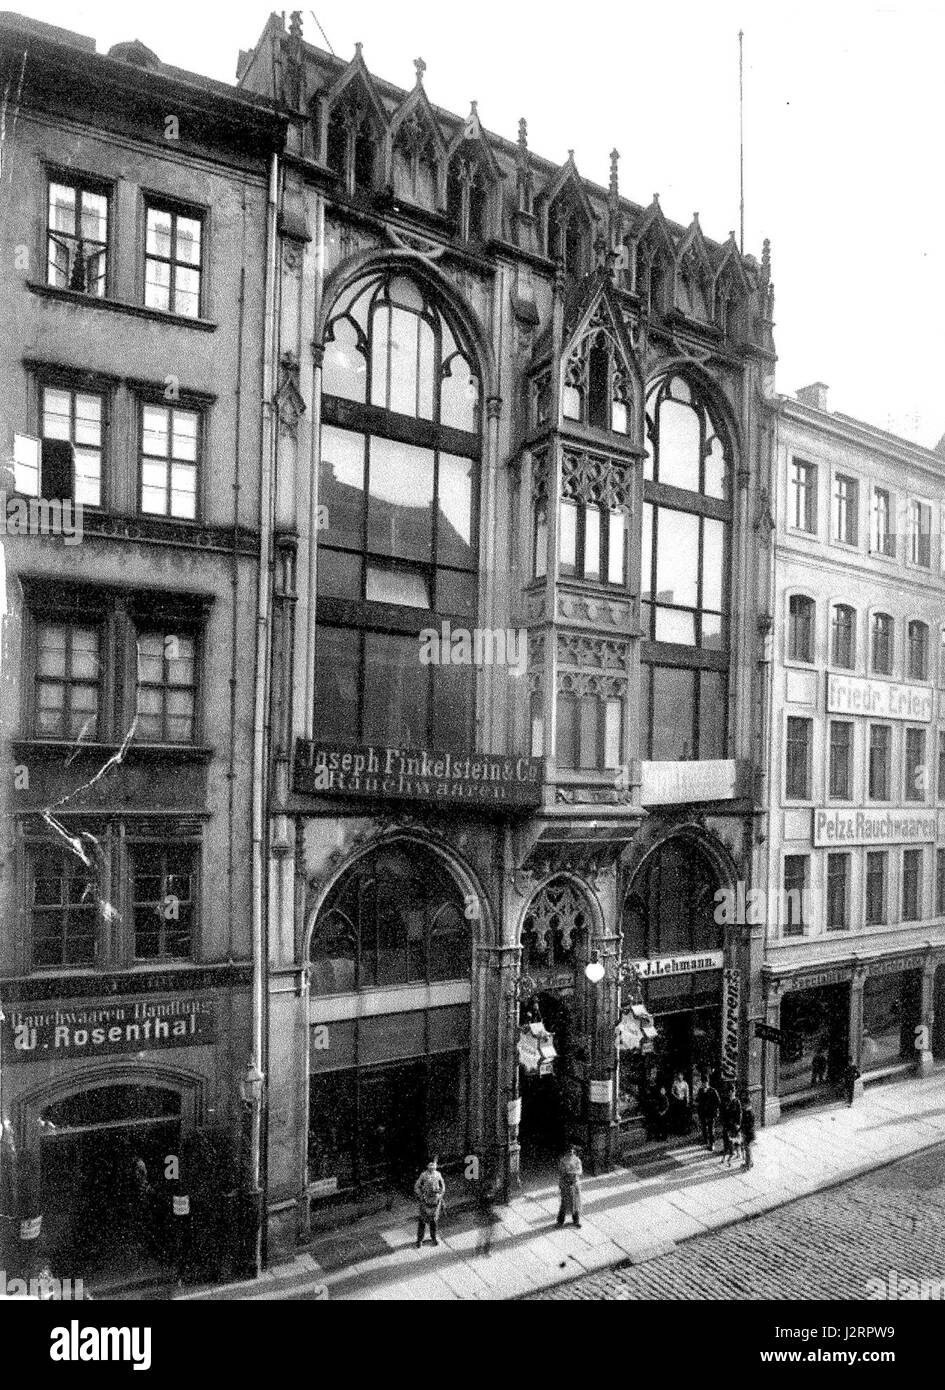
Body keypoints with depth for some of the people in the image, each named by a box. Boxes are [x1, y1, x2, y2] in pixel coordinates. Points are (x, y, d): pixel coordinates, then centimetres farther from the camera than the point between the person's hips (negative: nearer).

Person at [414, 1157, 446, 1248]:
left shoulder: (438, 1174, -2)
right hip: (425, 1201, -2)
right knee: (422, 1221, 0)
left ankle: (434, 1238, 28)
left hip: (436, 1201, 2)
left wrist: (440, 1196, 4)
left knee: (434, 1220, 11)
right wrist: (421, 1197, -8)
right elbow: (416, 1186, -3)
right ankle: (419, 1240, 12)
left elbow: (443, 1186, 11)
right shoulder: (423, 1175, -10)